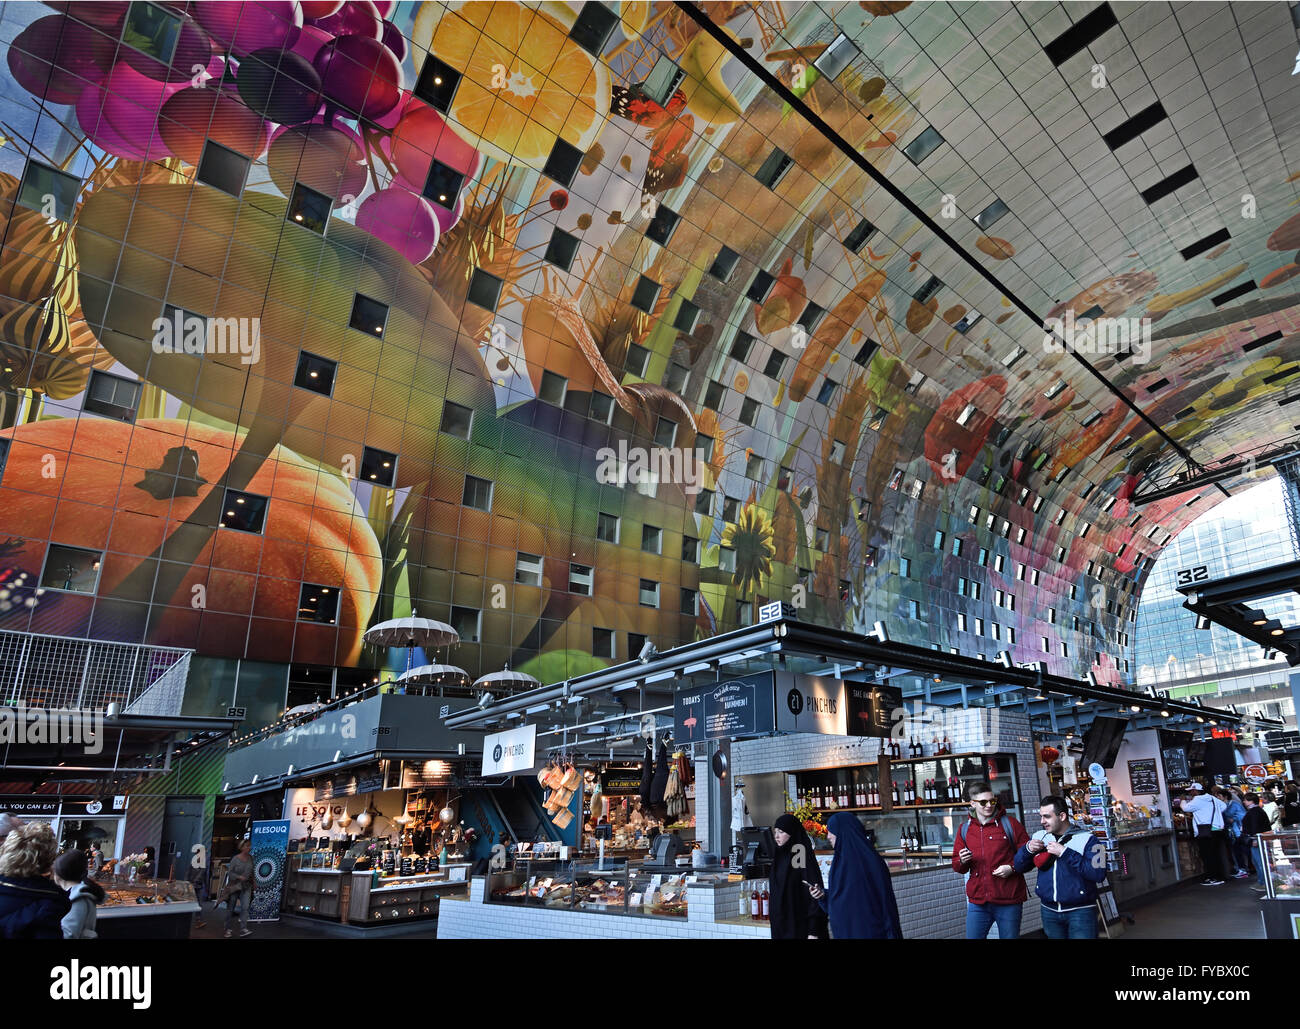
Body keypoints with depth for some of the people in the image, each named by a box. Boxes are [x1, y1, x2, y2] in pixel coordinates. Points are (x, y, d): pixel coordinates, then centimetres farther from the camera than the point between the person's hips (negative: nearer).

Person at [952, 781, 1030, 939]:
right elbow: (957, 866, 14)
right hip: (977, 901, 2)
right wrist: (962, 861, -8)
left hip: (1009, 901, -2)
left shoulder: (1010, 824, 0)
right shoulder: (964, 829, 8)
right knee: (973, 937, 3)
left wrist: (1012, 868, -13)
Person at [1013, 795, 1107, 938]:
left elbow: (1099, 874, -22)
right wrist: (1028, 849, -11)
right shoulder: (1038, 837, 5)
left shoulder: (1087, 839, -9)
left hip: (1080, 911, -5)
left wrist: (1065, 852, -25)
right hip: (1049, 911, 5)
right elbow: (1019, 867, 8)